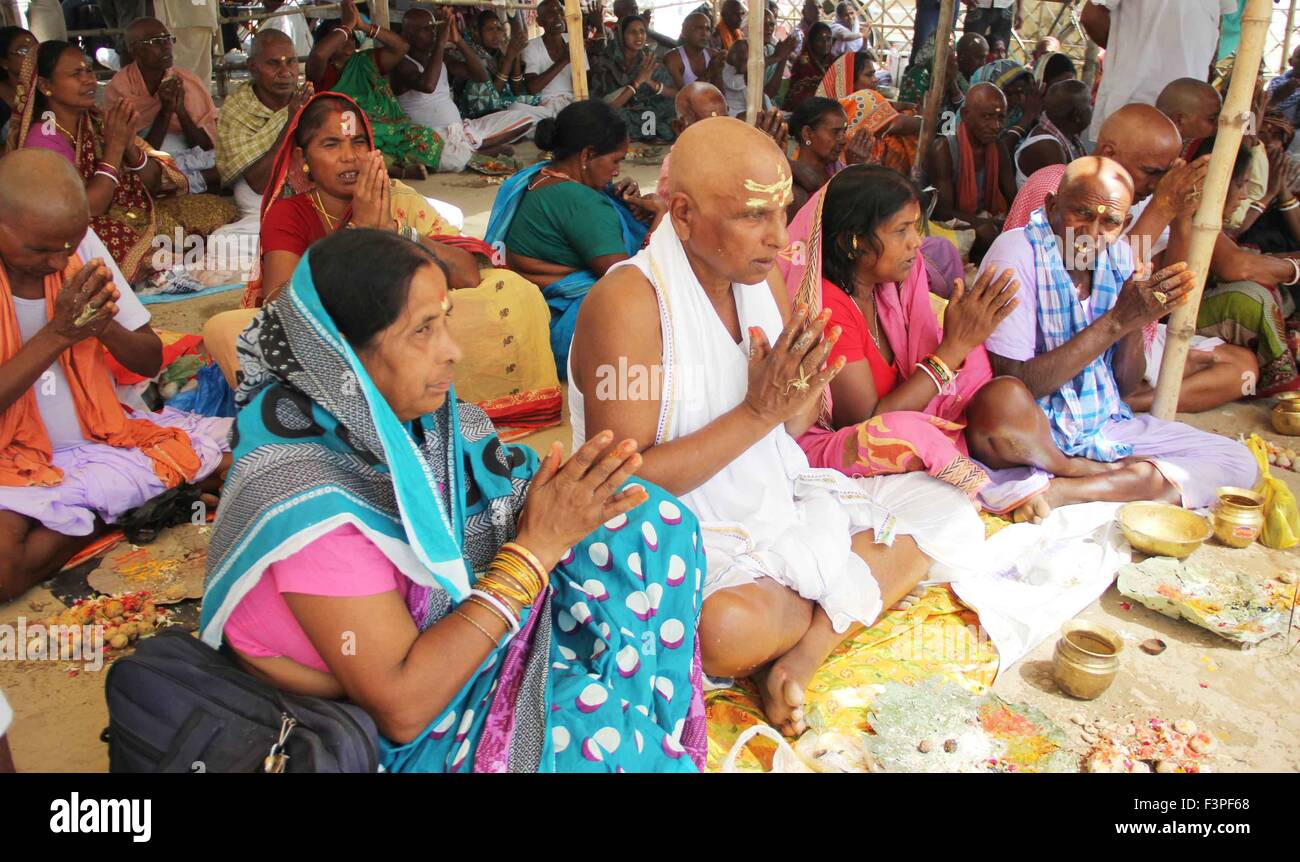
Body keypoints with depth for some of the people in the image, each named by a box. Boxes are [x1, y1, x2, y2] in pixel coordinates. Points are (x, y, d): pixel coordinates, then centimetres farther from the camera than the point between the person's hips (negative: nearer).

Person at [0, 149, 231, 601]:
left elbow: (150, 361, 1)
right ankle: (129, 501, -7)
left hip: (107, 429, 3)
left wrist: (105, 326, -19)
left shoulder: (80, 243, -3)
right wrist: (57, 333, -25)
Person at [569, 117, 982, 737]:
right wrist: (757, 413, -24)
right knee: (732, 628, -38)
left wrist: (798, 398, -17)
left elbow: (791, 430, 8)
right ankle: (854, 595, -2)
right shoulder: (628, 303, -21)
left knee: (947, 508, 6)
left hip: (782, 500, 8)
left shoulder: (761, 272, 2)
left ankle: (804, 653, -11)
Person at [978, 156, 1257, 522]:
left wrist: (1136, 322, -14)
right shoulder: (1017, 253, -16)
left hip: (1105, 425, 7)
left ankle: (1062, 490, -17)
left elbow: (1125, 385, 6)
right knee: (1004, 420, -41)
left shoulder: (1118, 255, 4)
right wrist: (1117, 321, -23)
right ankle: (1127, 476, -10)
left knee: (1239, 462, -3)